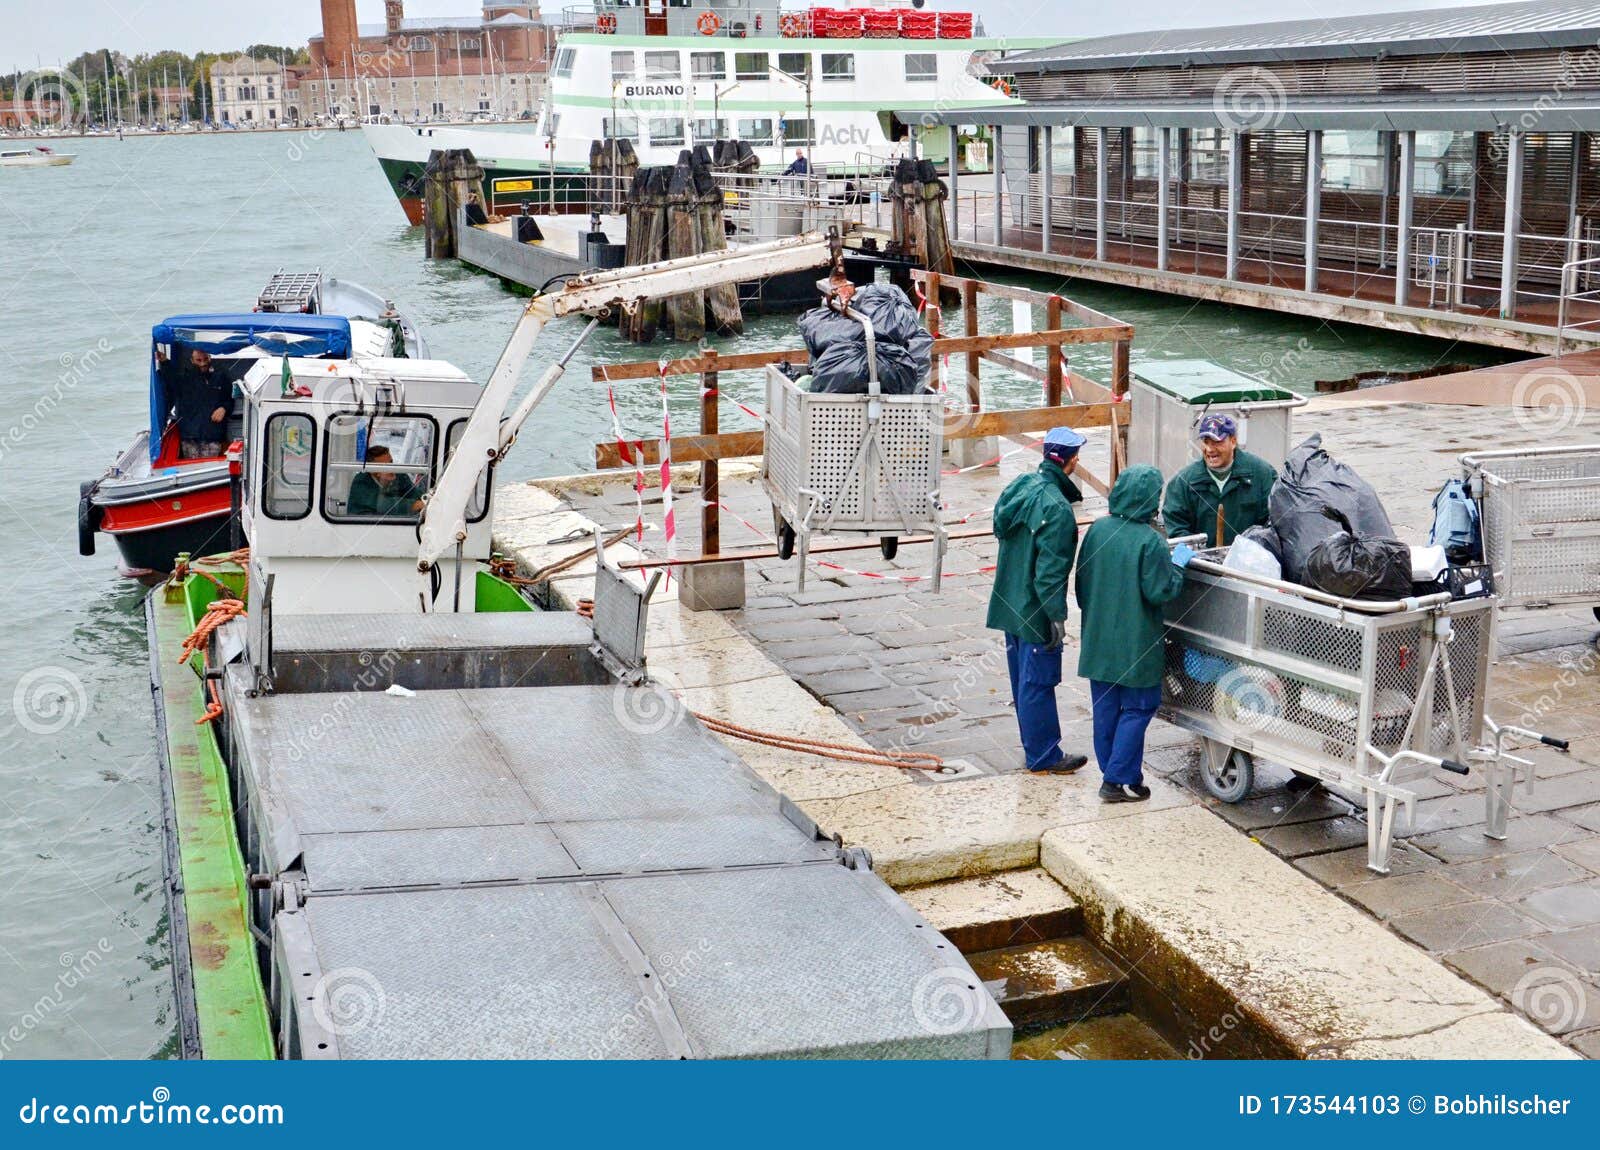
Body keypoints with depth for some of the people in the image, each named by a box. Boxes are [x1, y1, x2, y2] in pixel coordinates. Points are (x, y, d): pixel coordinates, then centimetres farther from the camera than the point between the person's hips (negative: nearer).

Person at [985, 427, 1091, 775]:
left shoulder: (1022, 485, 3)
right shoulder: (1056, 508, -24)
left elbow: (1002, 531, 16)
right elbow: (1050, 570, -24)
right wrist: (1057, 615, -18)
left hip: (1010, 602, 9)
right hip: (1036, 611, -9)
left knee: (1024, 679, 18)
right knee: (1038, 682, 1)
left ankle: (1034, 746, 31)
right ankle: (1044, 756, 11)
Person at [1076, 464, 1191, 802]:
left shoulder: (1097, 529, -1)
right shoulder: (1150, 541, -19)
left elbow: (1081, 580, 8)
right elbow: (1160, 592, -17)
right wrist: (1178, 564, -1)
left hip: (1098, 637, 6)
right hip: (1135, 644, -6)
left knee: (1105, 707, 15)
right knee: (1138, 707, 5)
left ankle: (1111, 772, 25)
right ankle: (1118, 780, 4)